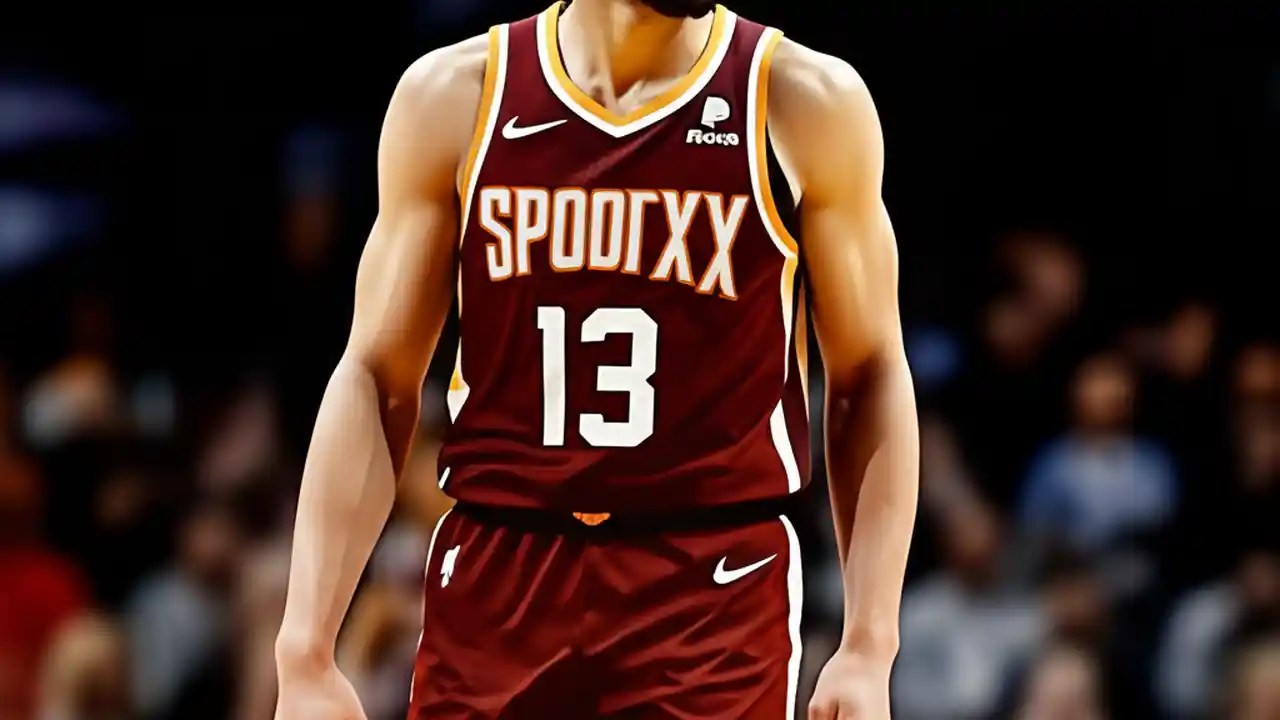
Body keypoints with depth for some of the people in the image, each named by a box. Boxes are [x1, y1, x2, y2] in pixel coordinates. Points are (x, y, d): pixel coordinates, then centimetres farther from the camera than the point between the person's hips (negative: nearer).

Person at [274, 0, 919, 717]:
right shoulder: (454, 97, 2)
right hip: (494, 593, 2)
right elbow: (378, 380, 5)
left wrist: (870, 647, -3)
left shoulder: (806, 105, -2)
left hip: (714, 601, -2)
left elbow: (871, 379, 4)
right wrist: (306, 653, -2)